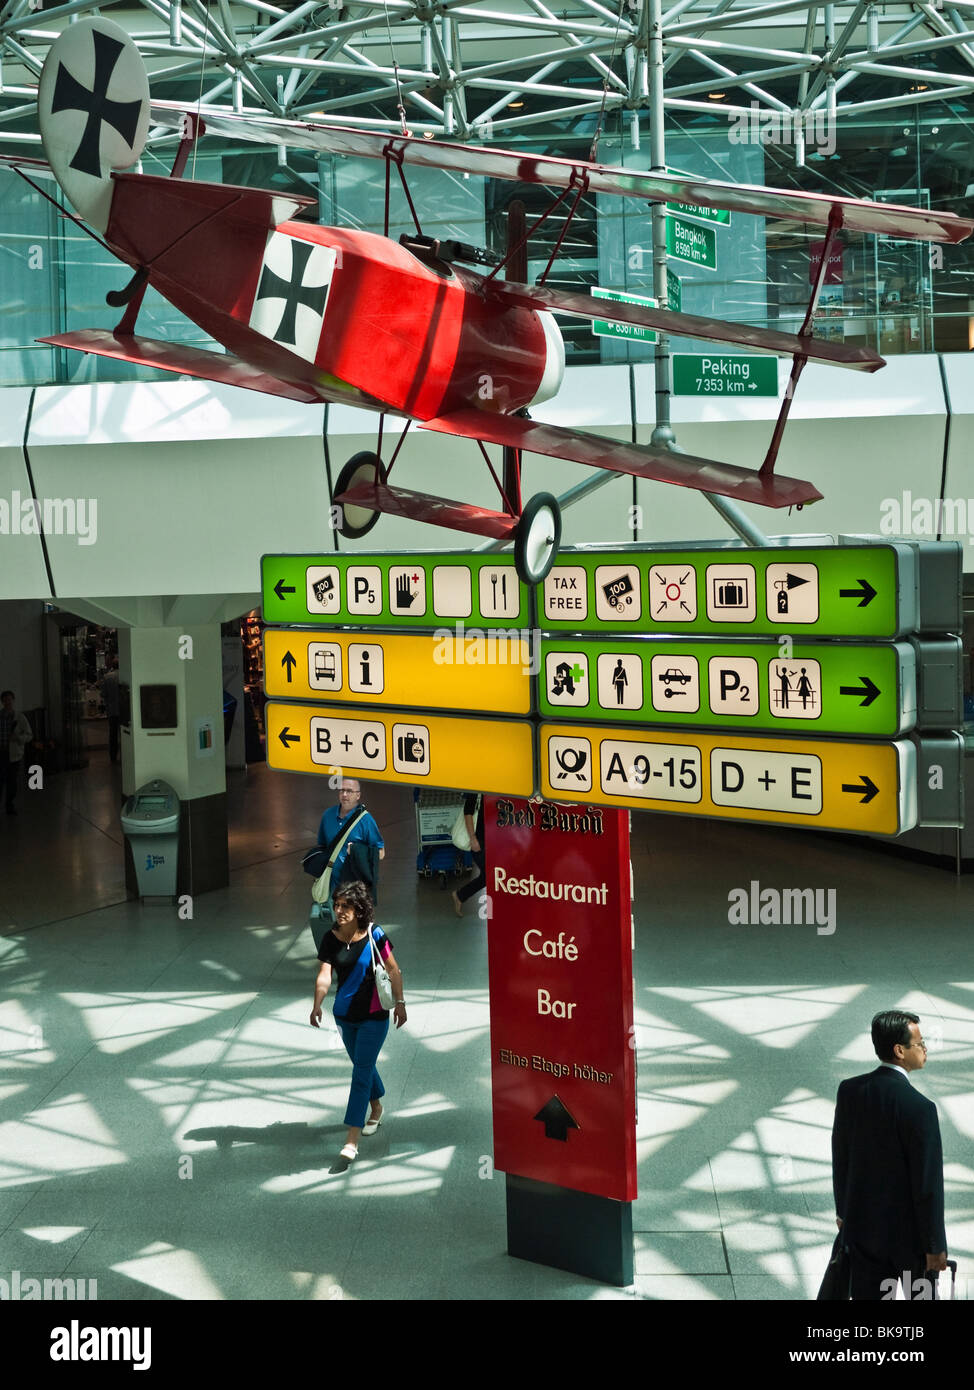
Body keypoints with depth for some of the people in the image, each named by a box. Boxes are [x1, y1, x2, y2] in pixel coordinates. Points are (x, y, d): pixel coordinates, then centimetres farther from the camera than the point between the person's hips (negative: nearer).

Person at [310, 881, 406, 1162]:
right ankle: (376, 1109, 48)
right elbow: (324, 975, -16)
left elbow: (393, 970, -3)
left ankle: (352, 1141, -9)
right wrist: (317, 1006, -32)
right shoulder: (330, 939, -7)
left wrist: (400, 1002, 1)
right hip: (345, 1013, 4)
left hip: (374, 1015, -4)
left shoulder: (375, 935, -15)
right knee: (362, 1065, 20)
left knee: (362, 1070, -9)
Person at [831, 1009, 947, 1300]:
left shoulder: (849, 1090, -7)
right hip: (907, 1232, -5)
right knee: (921, 1295, 19)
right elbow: (928, 1183, -20)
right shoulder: (919, 1108, -25)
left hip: (861, 1224, 5)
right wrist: (935, 1247, -10)